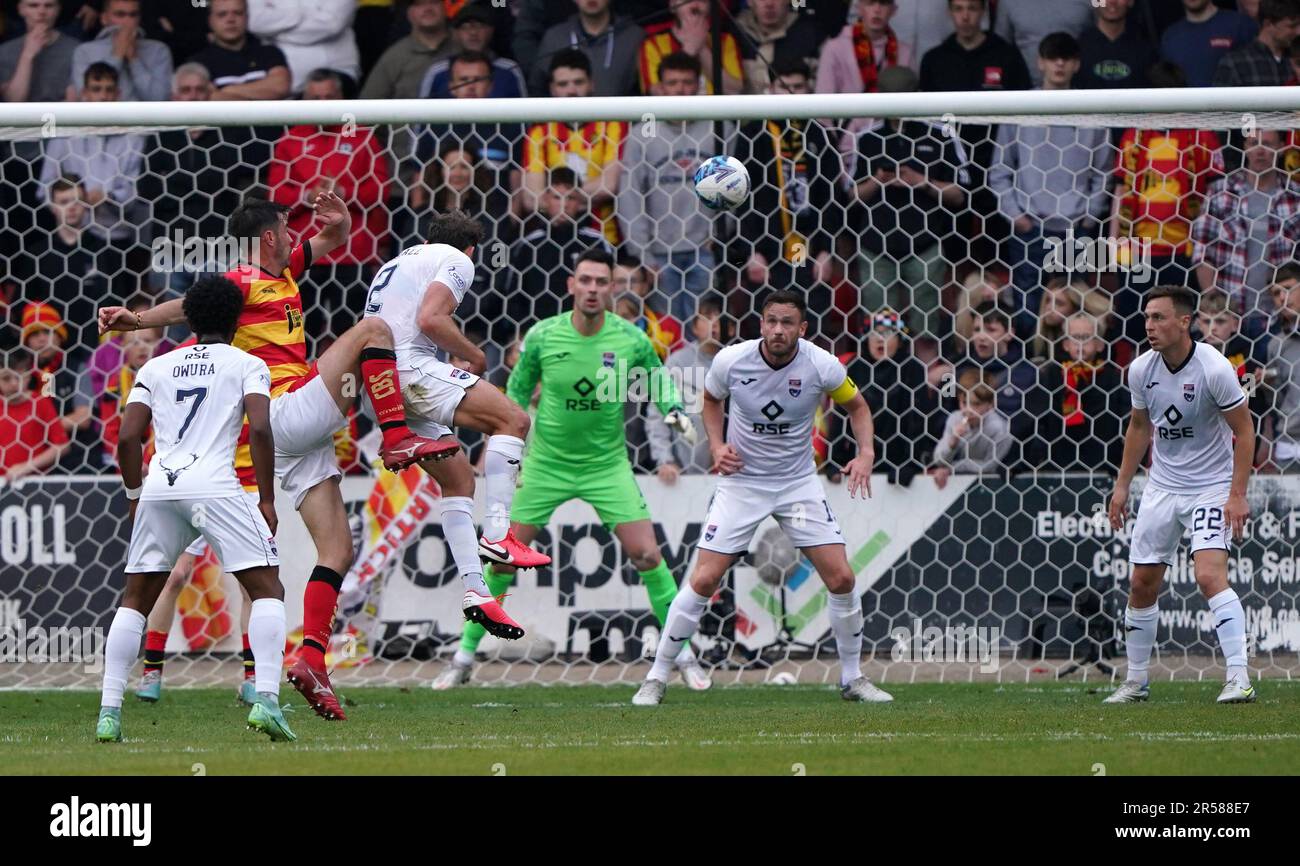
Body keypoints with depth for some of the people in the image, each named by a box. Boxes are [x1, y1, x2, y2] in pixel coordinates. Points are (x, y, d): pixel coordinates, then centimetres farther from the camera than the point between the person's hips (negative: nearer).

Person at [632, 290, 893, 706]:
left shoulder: (823, 366, -14)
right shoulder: (731, 360, -14)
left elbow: (857, 406, 4)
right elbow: (711, 399, 9)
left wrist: (865, 454, -12)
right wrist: (717, 445, -8)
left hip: (799, 482, 1)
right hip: (741, 480, -1)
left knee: (841, 578, -8)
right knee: (704, 580, -10)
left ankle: (852, 678, 11)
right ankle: (656, 678, 2)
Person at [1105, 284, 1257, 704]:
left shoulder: (1215, 369, -18)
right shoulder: (1141, 370, -2)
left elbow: (1244, 431, -11)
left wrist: (1237, 495, -16)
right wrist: (1122, 485, 14)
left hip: (1211, 488, -6)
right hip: (1161, 486, 6)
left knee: (1210, 575, -22)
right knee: (1143, 583, 6)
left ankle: (1239, 678, -23)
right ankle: (1136, 681, 20)